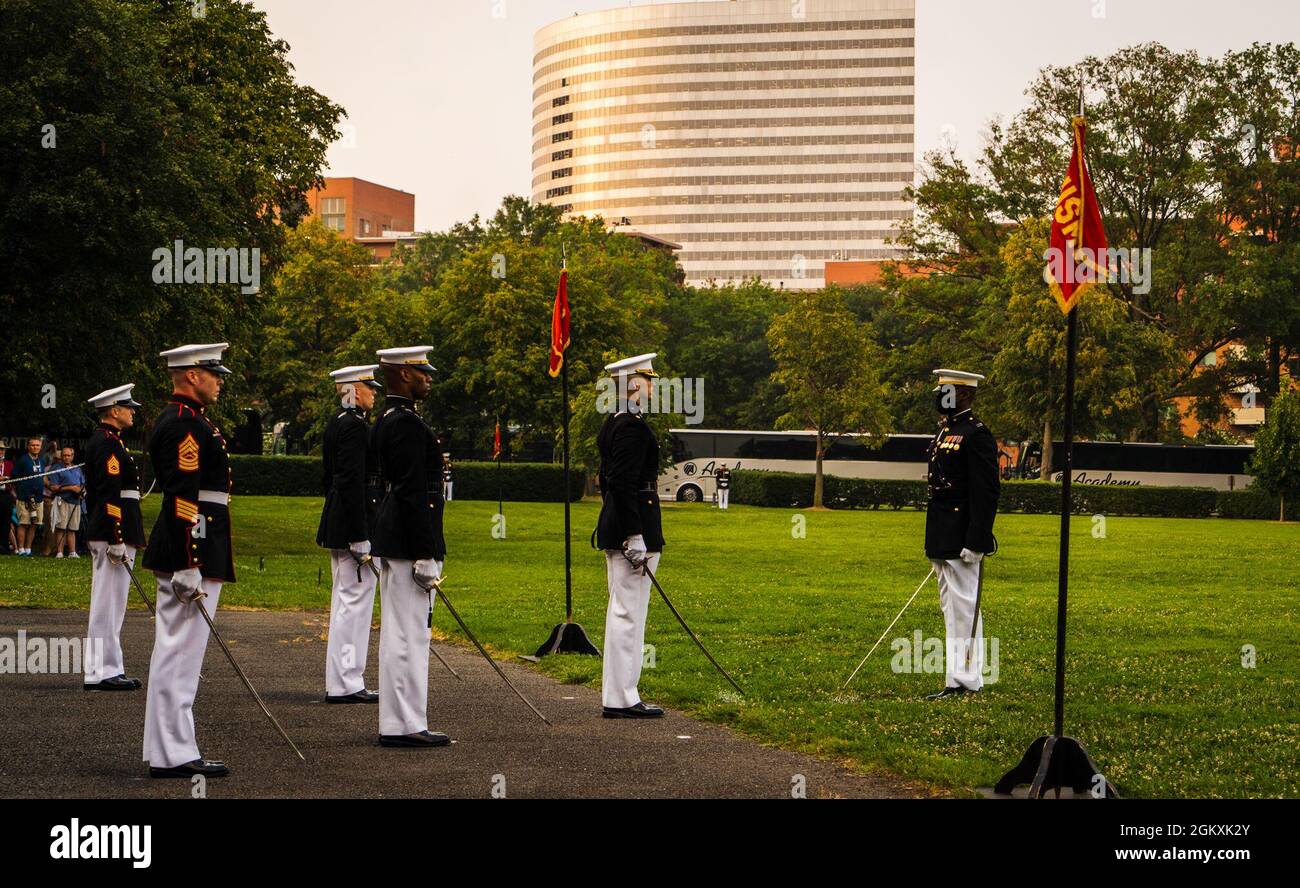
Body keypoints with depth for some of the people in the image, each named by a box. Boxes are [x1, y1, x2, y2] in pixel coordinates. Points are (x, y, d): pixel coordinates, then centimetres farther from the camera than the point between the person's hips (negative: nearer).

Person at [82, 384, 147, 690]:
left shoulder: (101, 441, 19)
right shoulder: (110, 443, -14)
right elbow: (110, 494, -21)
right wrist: (117, 540, -23)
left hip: (101, 533, 11)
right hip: (114, 532, -11)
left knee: (108, 603, 12)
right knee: (109, 603, -8)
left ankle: (107, 670, 16)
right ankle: (103, 673, -6)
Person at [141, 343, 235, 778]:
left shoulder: (176, 420, 18)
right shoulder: (185, 425, -15)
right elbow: (183, 498, -21)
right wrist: (189, 567, -23)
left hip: (180, 554, 11)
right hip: (191, 553, -11)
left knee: (173, 652, 12)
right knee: (181, 652, -8)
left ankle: (168, 751, 17)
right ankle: (173, 755, -5)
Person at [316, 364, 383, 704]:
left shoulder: (336, 423, 15)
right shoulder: (355, 426, -16)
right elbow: (352, 482, -22)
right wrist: (360, 538, -22)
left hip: (336, 522, 11)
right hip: (353, 522, -11)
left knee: (345, 601, 14)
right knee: (355, 599, -7)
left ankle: (340, 681, 18)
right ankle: (345, 683, -5)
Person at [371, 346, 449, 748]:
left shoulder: (387, 421, 16)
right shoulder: (408, 424, -16)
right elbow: (412, 492, -21)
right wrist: (425, 555, -20)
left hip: (392, 540, 11)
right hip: (410, 541, -11)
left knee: (397, 633, 12)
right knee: (410, 633, -7)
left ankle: (395, 724, 16)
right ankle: (407, 725, -4)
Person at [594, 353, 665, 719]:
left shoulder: (612, 425, 16)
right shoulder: (633, 427, -16)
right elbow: (623, 483, -23)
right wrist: (635, 539, -23)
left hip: (614, 530, 11)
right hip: (633, 527, -11)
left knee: (621, 612, 13)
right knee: (629, 613, -7)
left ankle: (616, 696, 17)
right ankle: (622, 699, -4)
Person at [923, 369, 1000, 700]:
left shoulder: (976, 436, -13)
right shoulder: (945, 432, 17)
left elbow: (986, 494, -18)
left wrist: (975, 542, -22)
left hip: (962, 540, -10)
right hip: (942, 541, 10)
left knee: (963, 609, -6)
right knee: (952, 609, 13)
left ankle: (965, 681, -3)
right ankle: (960, 679, 19)